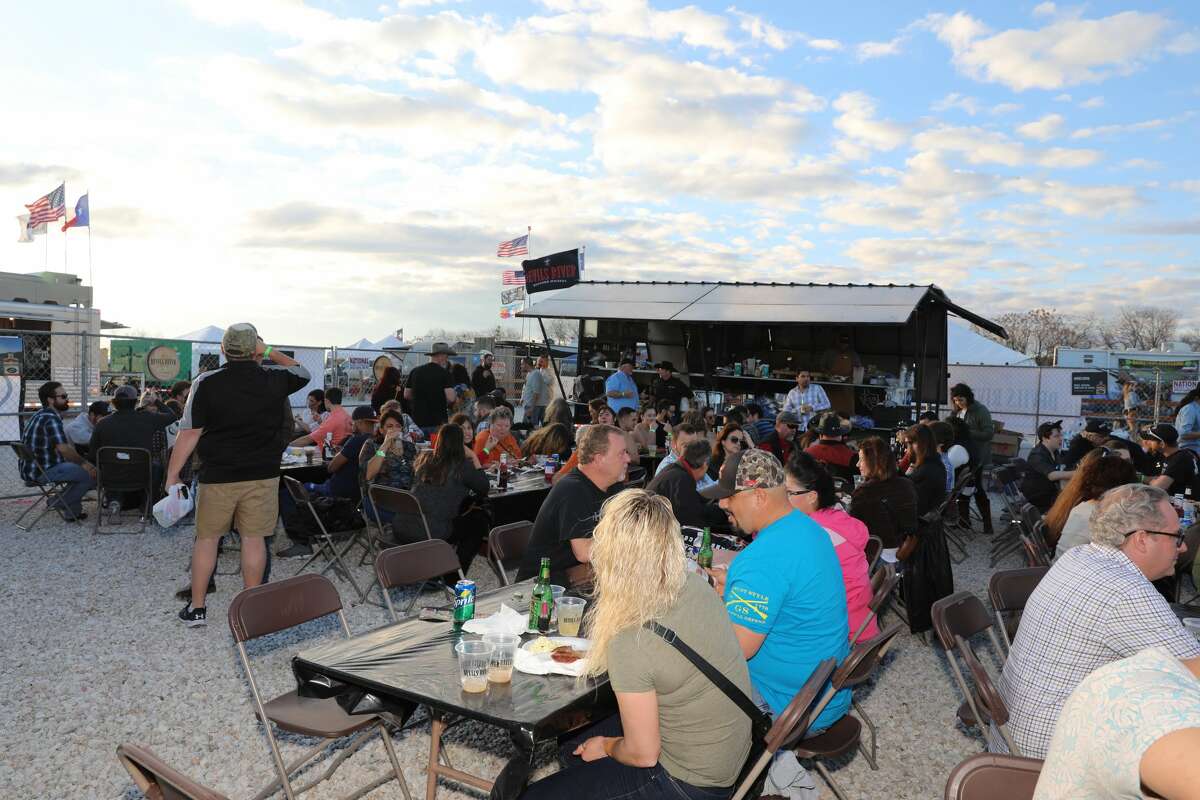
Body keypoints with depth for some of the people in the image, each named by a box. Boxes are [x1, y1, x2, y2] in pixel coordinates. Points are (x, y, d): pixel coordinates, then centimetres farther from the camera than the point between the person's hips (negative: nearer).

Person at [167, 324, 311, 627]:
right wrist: (269, 352, 11)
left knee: (207, 538, 12)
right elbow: (303, 372, 18)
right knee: (254, 539, 7)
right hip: (262, 475, 1)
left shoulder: (206, 383, -8)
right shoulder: (275, 380, -5)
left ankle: (197, 609, 19)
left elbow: (189, 433, -8)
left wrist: (171, 476, -2)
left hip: (217, 475, -1)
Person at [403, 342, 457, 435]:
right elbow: (451, 398, -18)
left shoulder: (415, 371, 5)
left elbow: (406, 395, 11)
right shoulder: (444, 373, -10)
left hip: (418, 421, 5)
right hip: (438, 422, -5)